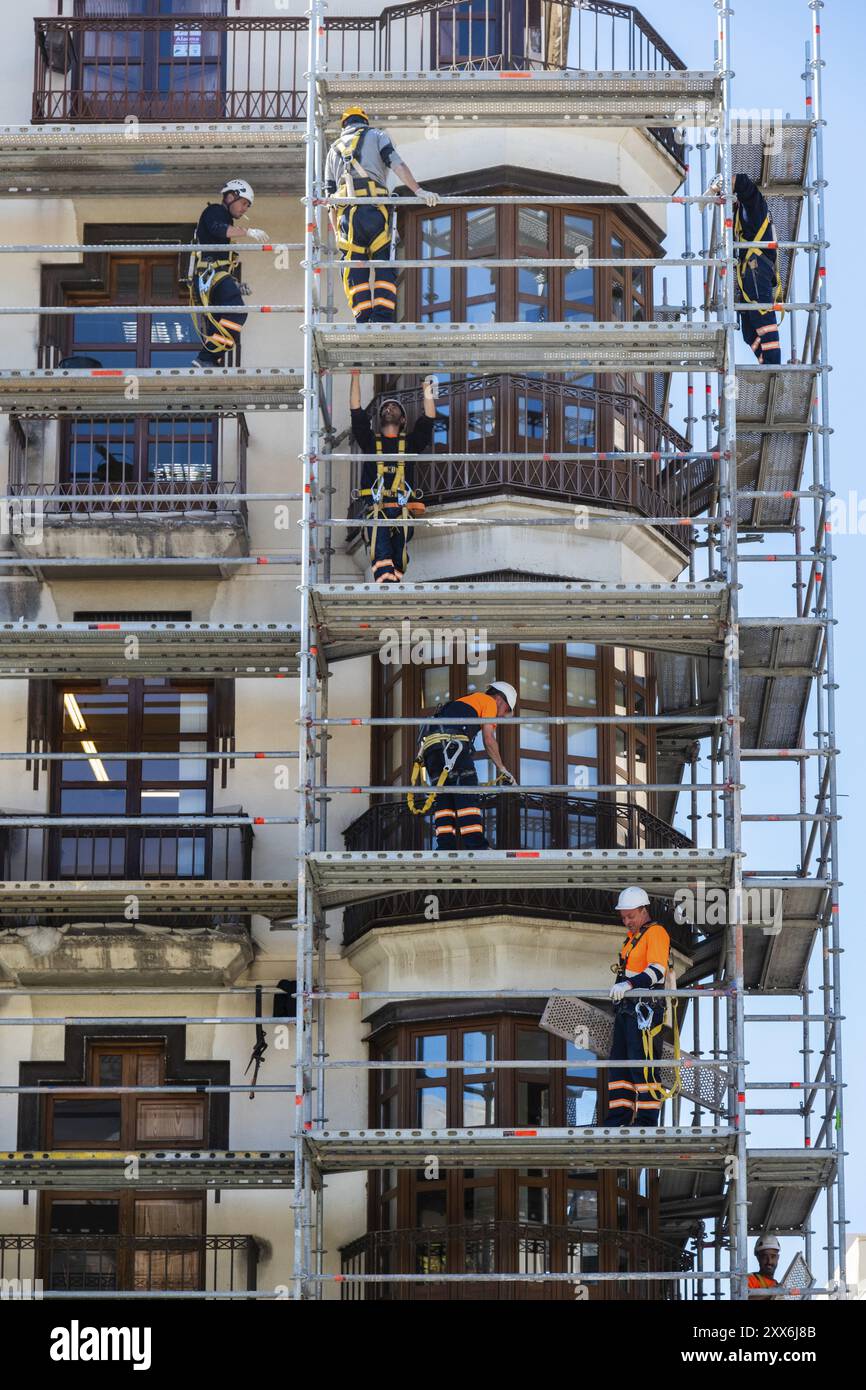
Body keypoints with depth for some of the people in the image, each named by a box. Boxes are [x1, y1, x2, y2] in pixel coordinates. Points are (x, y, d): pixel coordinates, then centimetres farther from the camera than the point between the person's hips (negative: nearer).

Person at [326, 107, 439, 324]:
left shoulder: (334, 149, 28)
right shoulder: (376, 136, 18)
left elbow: (329, 194, 24)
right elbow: (397, 164, -1)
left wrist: (336, 232, 25)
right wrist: (419, 191, -9)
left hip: (346, 212, 3)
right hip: (374, 207, -3)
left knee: (355, 271, 2)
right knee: (384, 267, -4)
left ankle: (363, 320, -8)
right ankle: (383, 318, -18)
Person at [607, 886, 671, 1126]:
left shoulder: (656, 932, -8)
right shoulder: (633, 936, 22)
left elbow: (657, 970, -22)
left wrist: (630, 984, -34)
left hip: (645, 1009, -10)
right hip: (627, 1008, 10)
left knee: (642, 1065, -11)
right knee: (619, 1063, 8)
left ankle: (647, 1121, -10)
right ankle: (619, 1119, 10)